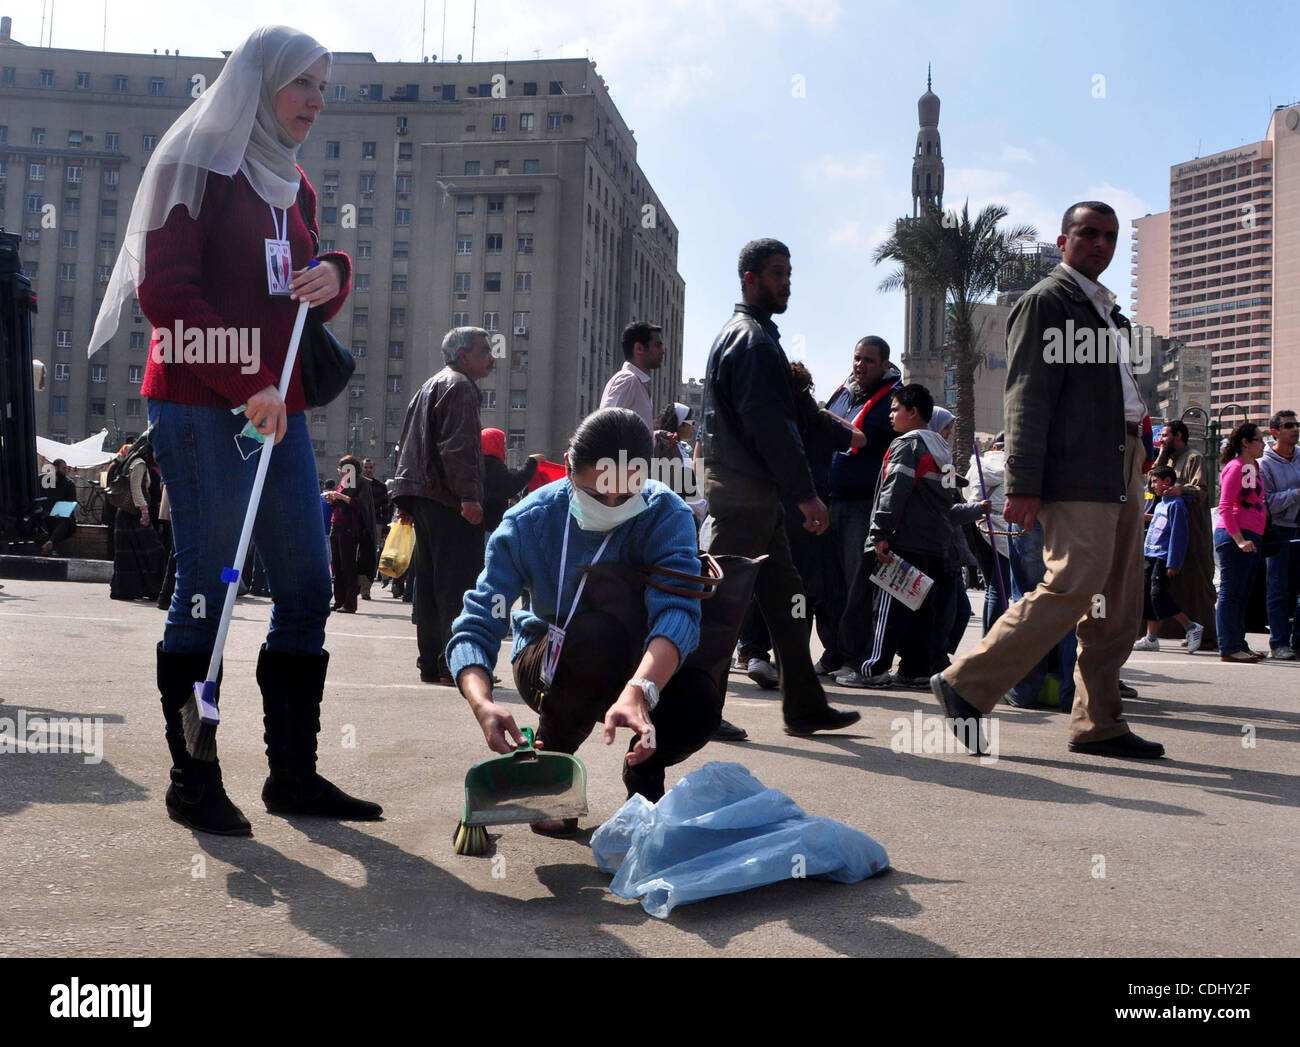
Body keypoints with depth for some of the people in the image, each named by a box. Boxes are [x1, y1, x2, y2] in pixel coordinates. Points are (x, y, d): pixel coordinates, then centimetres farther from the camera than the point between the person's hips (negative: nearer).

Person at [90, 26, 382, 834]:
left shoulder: (294, 186, 20)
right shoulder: (197, 165, -2)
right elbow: (165, 291, -11)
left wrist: (334, 278, -1)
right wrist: (246, 384, -18)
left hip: (279, 409, 8)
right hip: (201, 406, -7)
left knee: (308, 588, 3)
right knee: (207, 588, -6)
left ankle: (294, 773, 11)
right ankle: (193, 780, 5)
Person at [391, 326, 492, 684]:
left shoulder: (429, 388, 25)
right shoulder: (460, 386, -6)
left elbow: (406, 446, 25)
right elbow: (458, 446, -19)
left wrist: (404, 499, 23)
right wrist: (469, 495, -25)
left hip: (423, 498, 10)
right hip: (450, 501, -10)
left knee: (429, 584, 11)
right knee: (459, 583, -9)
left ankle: (431, 664, 15)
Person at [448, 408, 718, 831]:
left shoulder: (667, 515, -21)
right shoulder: (529, 522, -20)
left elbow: (677, 610, -38)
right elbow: (475, 627, -25)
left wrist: (640, 691, -58)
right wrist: (483, 703, -47)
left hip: (647, 670, 1)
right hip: (550, 665, -1)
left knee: (699, 701, -32)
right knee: (598, 631, -36)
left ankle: (644, 771, 5)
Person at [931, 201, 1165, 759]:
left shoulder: (1106, 306, 23)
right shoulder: (1047, 300, -4)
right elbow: (1027, 396, -13)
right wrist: (1024, 484, -20)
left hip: (1123, 470, 9)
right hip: (1077, 473, -9)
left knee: (1118, 604, 8)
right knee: (1072, 588, -15)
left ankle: (1098, 724, 15)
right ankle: (966, 686, -6)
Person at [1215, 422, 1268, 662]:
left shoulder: (1255, 466, 15)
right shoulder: (1235, 467, -10)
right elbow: (1224, 507, -16)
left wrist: (1256, 539, 13)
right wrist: (1239, 540, -21)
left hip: (1252, 538, 9)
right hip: (1234, 536, -9)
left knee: (1243, 593, 12)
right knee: (1231, 593, -5)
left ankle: (1238, 645, 18)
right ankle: (1228, 649, -2)